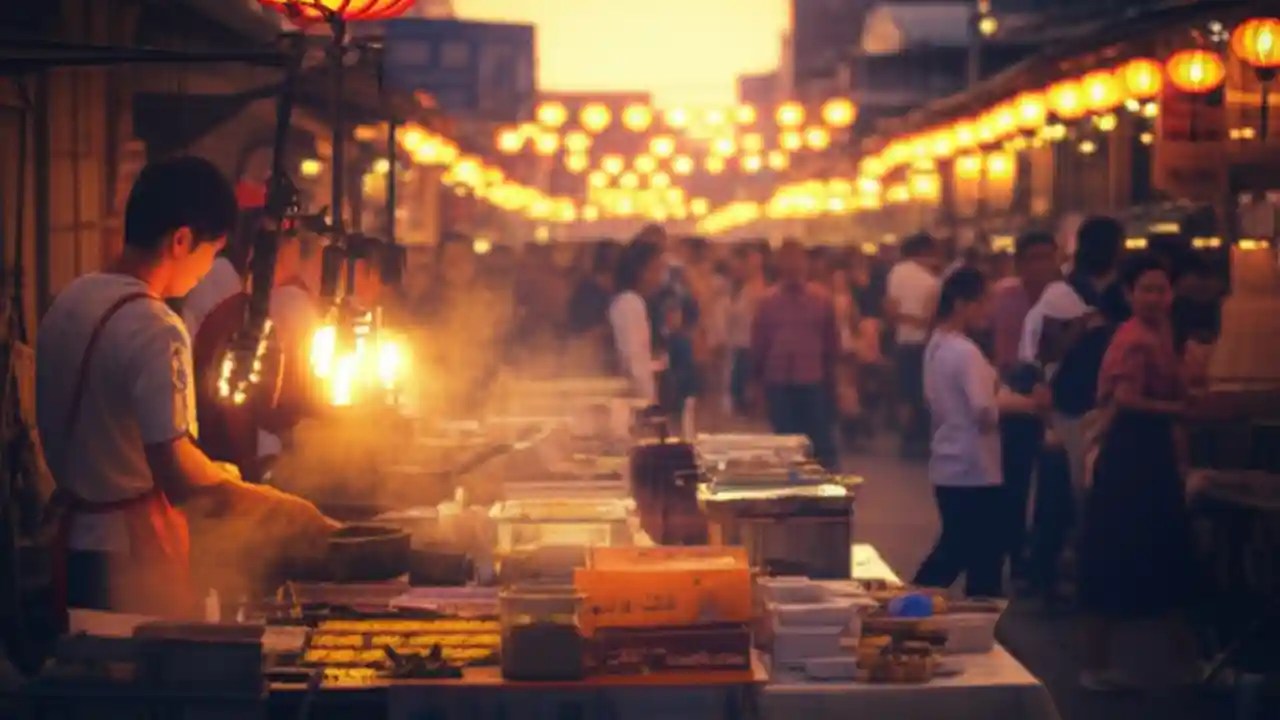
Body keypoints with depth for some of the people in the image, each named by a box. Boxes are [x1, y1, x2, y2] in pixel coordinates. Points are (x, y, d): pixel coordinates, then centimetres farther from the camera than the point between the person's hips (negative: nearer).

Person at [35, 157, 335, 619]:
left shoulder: (70, 301, 7)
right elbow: (178, 477, -26)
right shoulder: (155, 330, -20)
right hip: (133, 556, -8)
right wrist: (283, 510, -16)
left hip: (71, 542, 9)